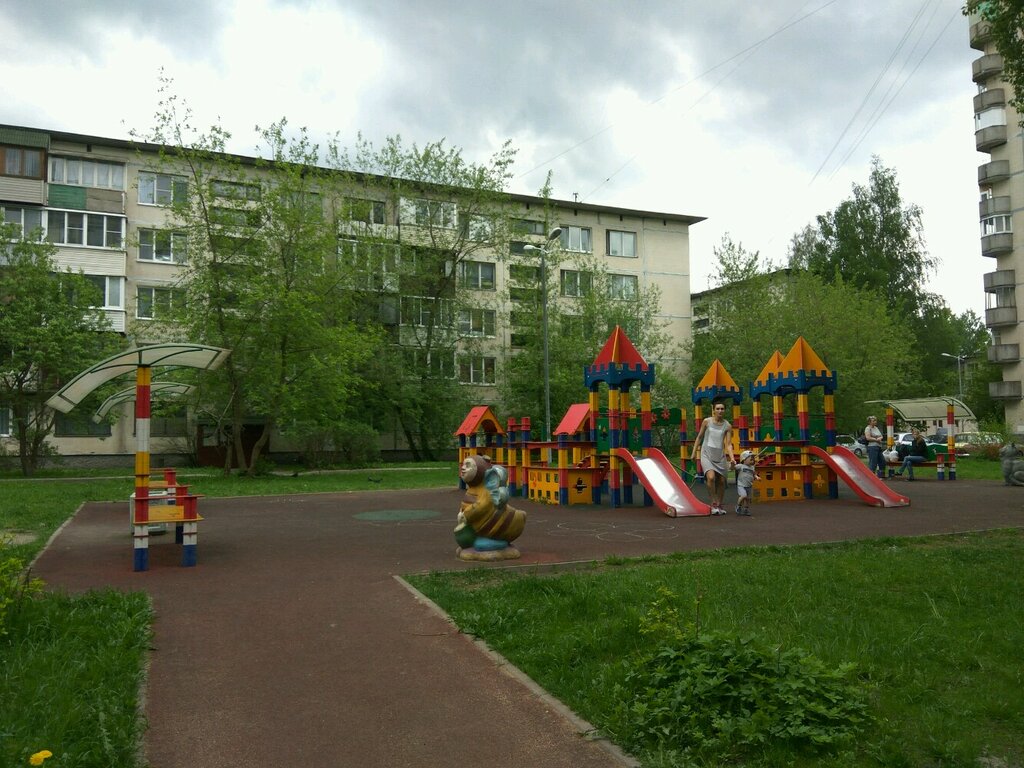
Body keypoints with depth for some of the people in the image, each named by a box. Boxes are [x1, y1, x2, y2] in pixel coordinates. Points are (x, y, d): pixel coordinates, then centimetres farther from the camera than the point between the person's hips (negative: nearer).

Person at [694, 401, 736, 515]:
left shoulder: (727, 426, 0)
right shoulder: (707, 422, -1)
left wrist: (732, 458, -17)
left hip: (720, 456, 2)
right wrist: (694, 452, 8)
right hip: (707, 454, -2)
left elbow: (728, 444, -3)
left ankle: (719, 505, 24)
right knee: (711, 477, -22)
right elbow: (699, 437, 8)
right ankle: (713, 503, -9)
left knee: (721, 481, 6)